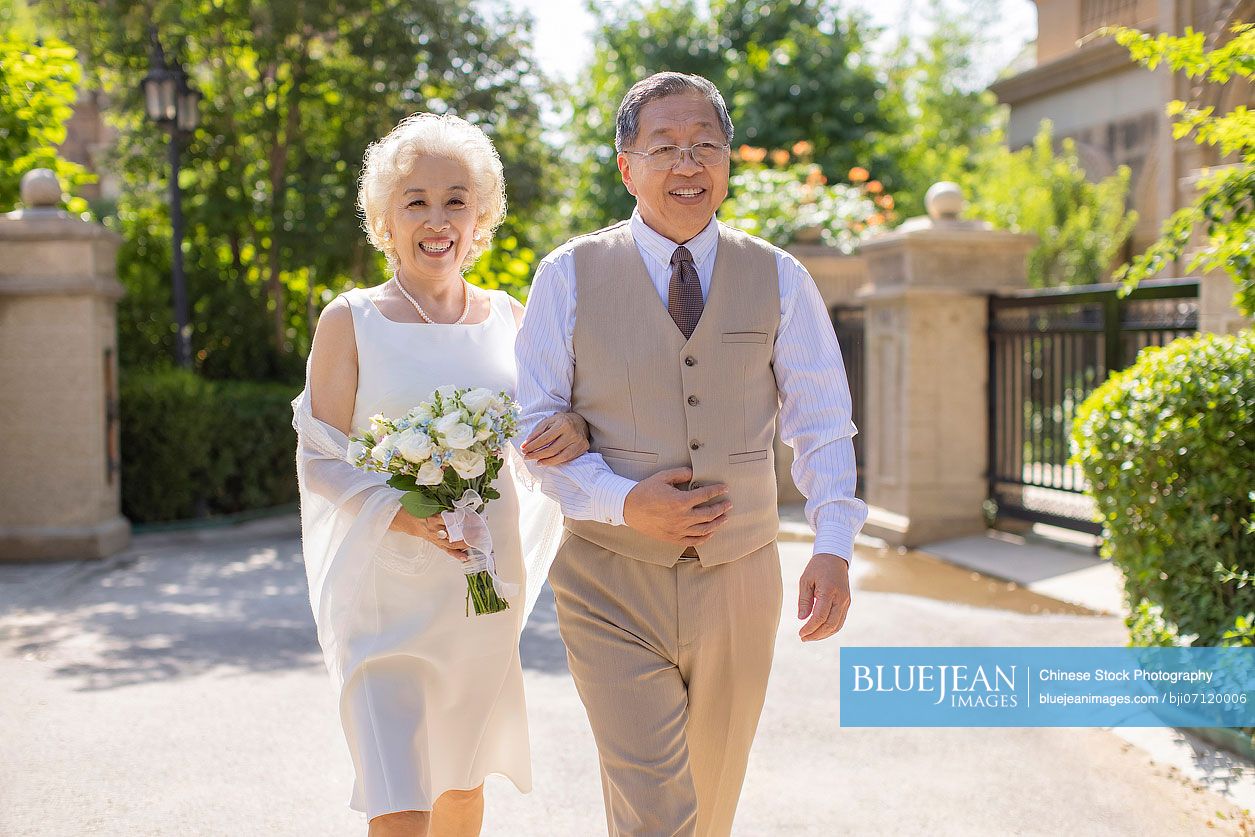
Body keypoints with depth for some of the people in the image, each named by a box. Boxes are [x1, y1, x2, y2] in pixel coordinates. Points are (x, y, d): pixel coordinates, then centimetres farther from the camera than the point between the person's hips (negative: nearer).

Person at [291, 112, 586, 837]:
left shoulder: (507, 316, 5)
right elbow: (320, 460, -5)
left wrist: (575, 433, -13)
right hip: (385, 590, -4)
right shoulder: (352, 320, -5)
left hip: (487, 585, 4)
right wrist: (402, 513, -22)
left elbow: (538, 433, 11)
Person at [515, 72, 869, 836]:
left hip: (740, 580, 2)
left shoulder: (779, 279, 2)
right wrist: (623, 503, -16)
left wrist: (835, 547, -13)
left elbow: (824, 424, 1)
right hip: (612, 582, -2)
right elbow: (534, 423, -1)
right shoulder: (569, 276, -1)